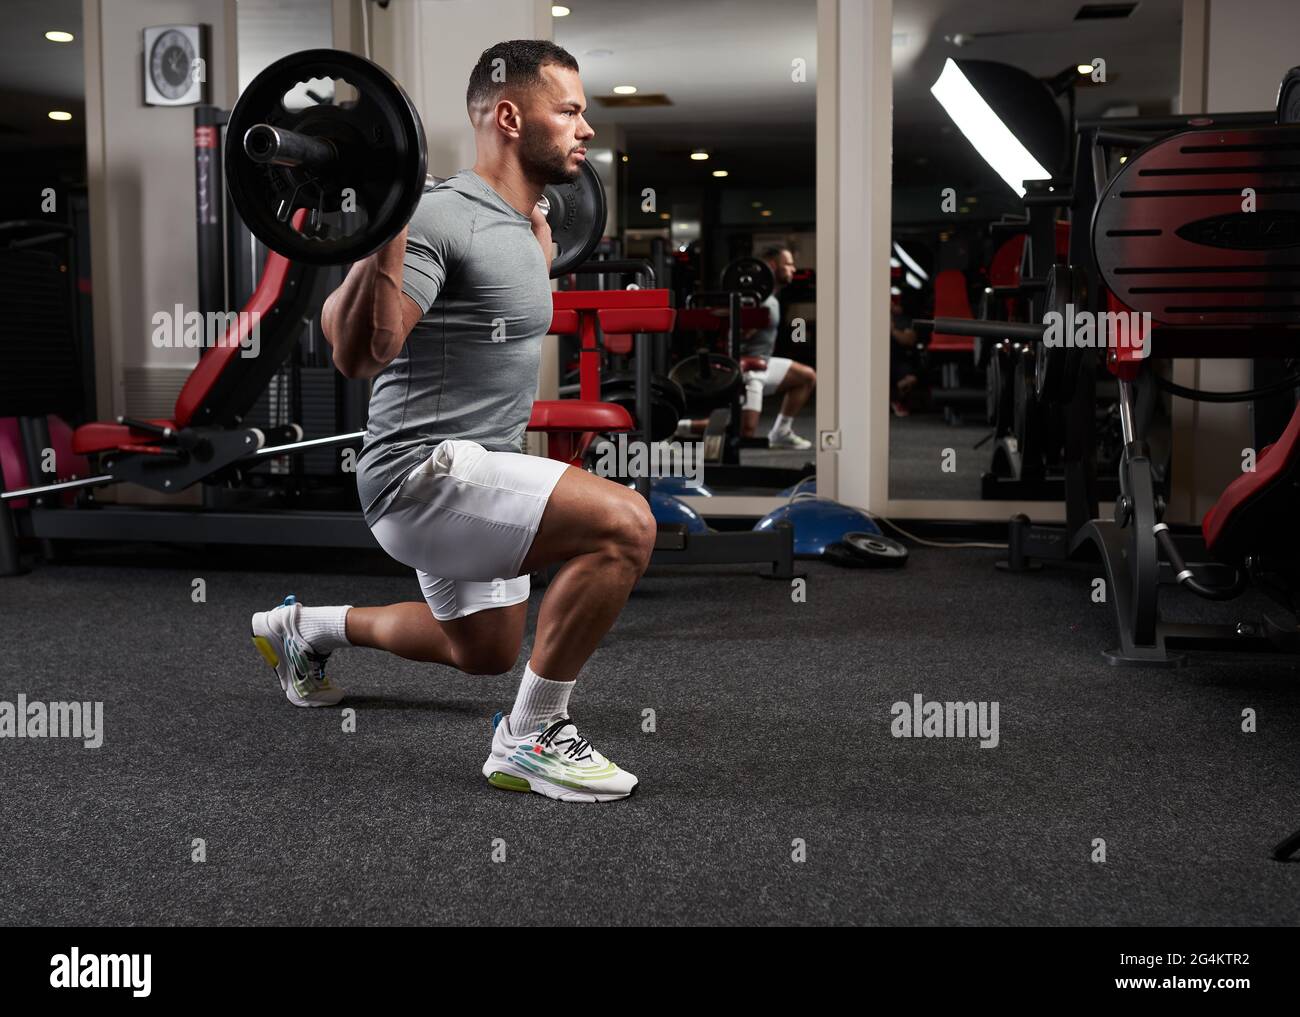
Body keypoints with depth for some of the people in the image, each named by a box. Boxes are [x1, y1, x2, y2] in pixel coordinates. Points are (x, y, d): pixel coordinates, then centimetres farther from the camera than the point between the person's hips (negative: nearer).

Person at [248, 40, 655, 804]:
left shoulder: (514, 224, 11)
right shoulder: (442, 217, -18)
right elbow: (358, 355, -28)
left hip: (475, 476, 10)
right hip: (425, 474, -10)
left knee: (484, 654, 26)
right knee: (625, 524, -28)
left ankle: (307, 628, 43)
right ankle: (531, 740, -12)